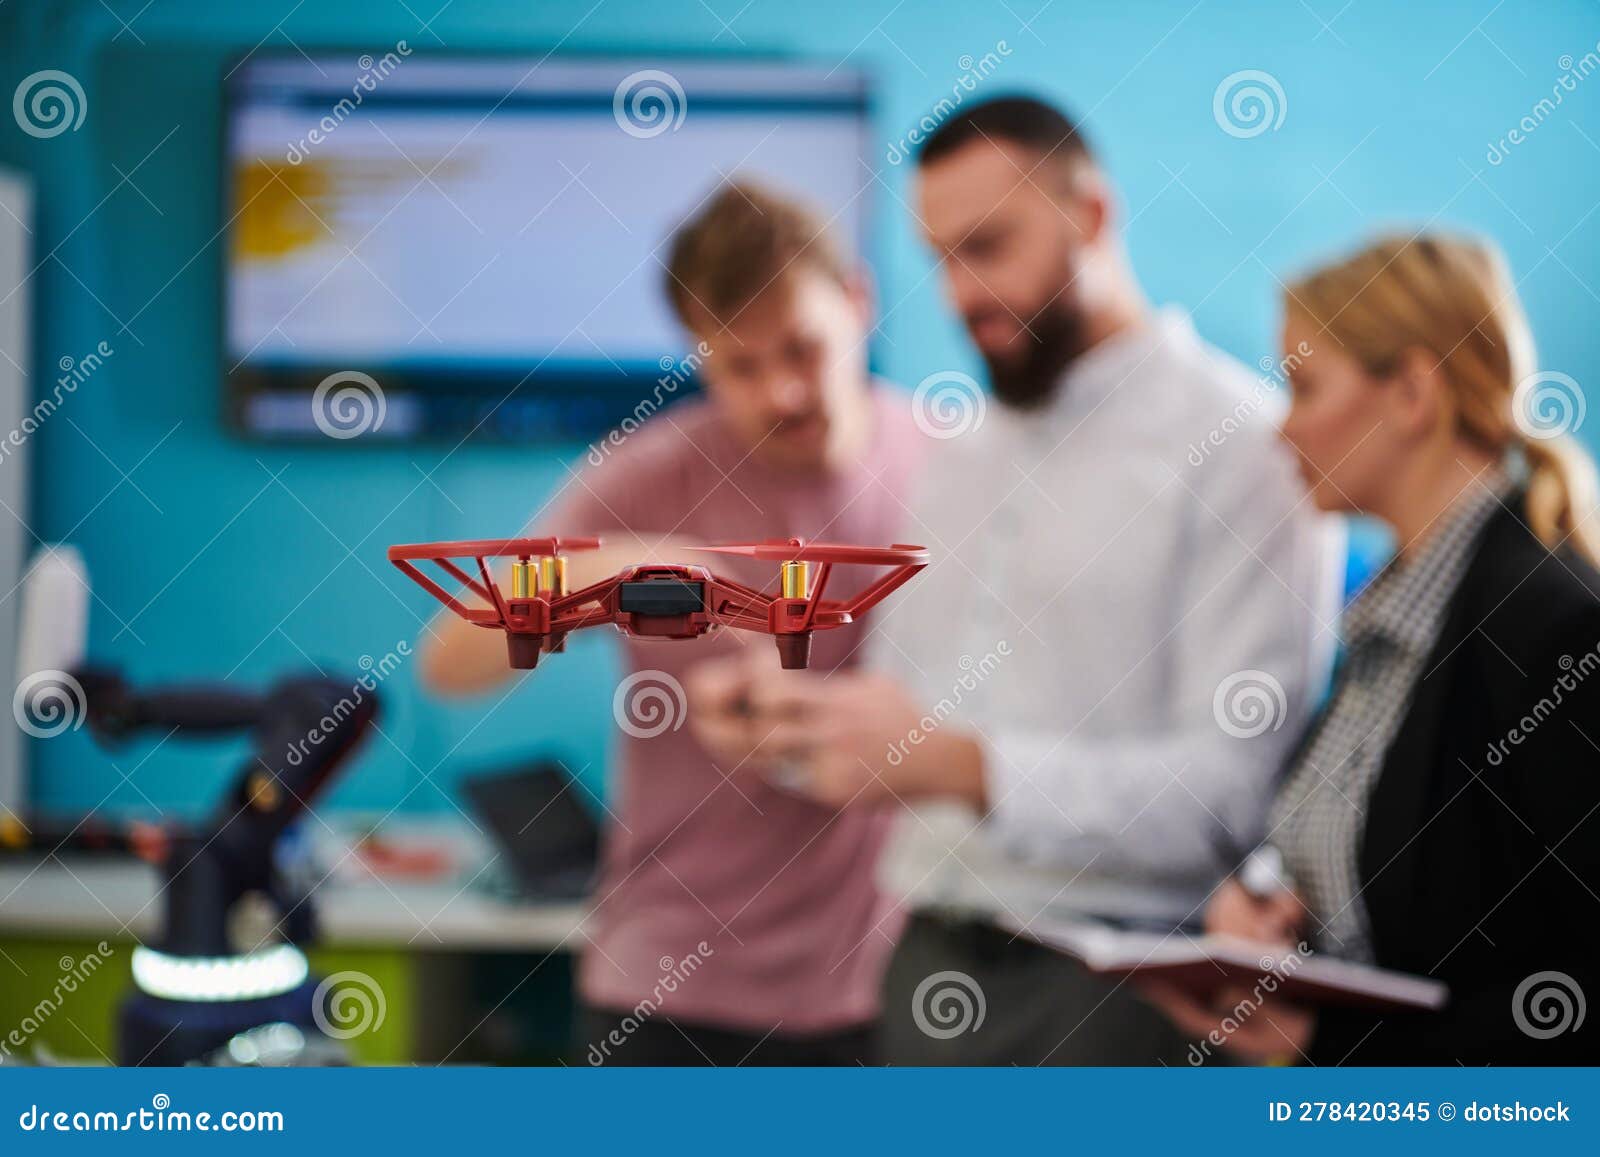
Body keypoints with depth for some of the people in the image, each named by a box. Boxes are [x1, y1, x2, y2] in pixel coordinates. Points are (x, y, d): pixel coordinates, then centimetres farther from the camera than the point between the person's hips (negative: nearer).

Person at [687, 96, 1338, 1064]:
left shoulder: (1239, 445, -10)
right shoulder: (964, 449, 14)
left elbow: (1233, 786, -18)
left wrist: (968, 768, -25)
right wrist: (791, 715, -3)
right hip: (937, 963, 6)